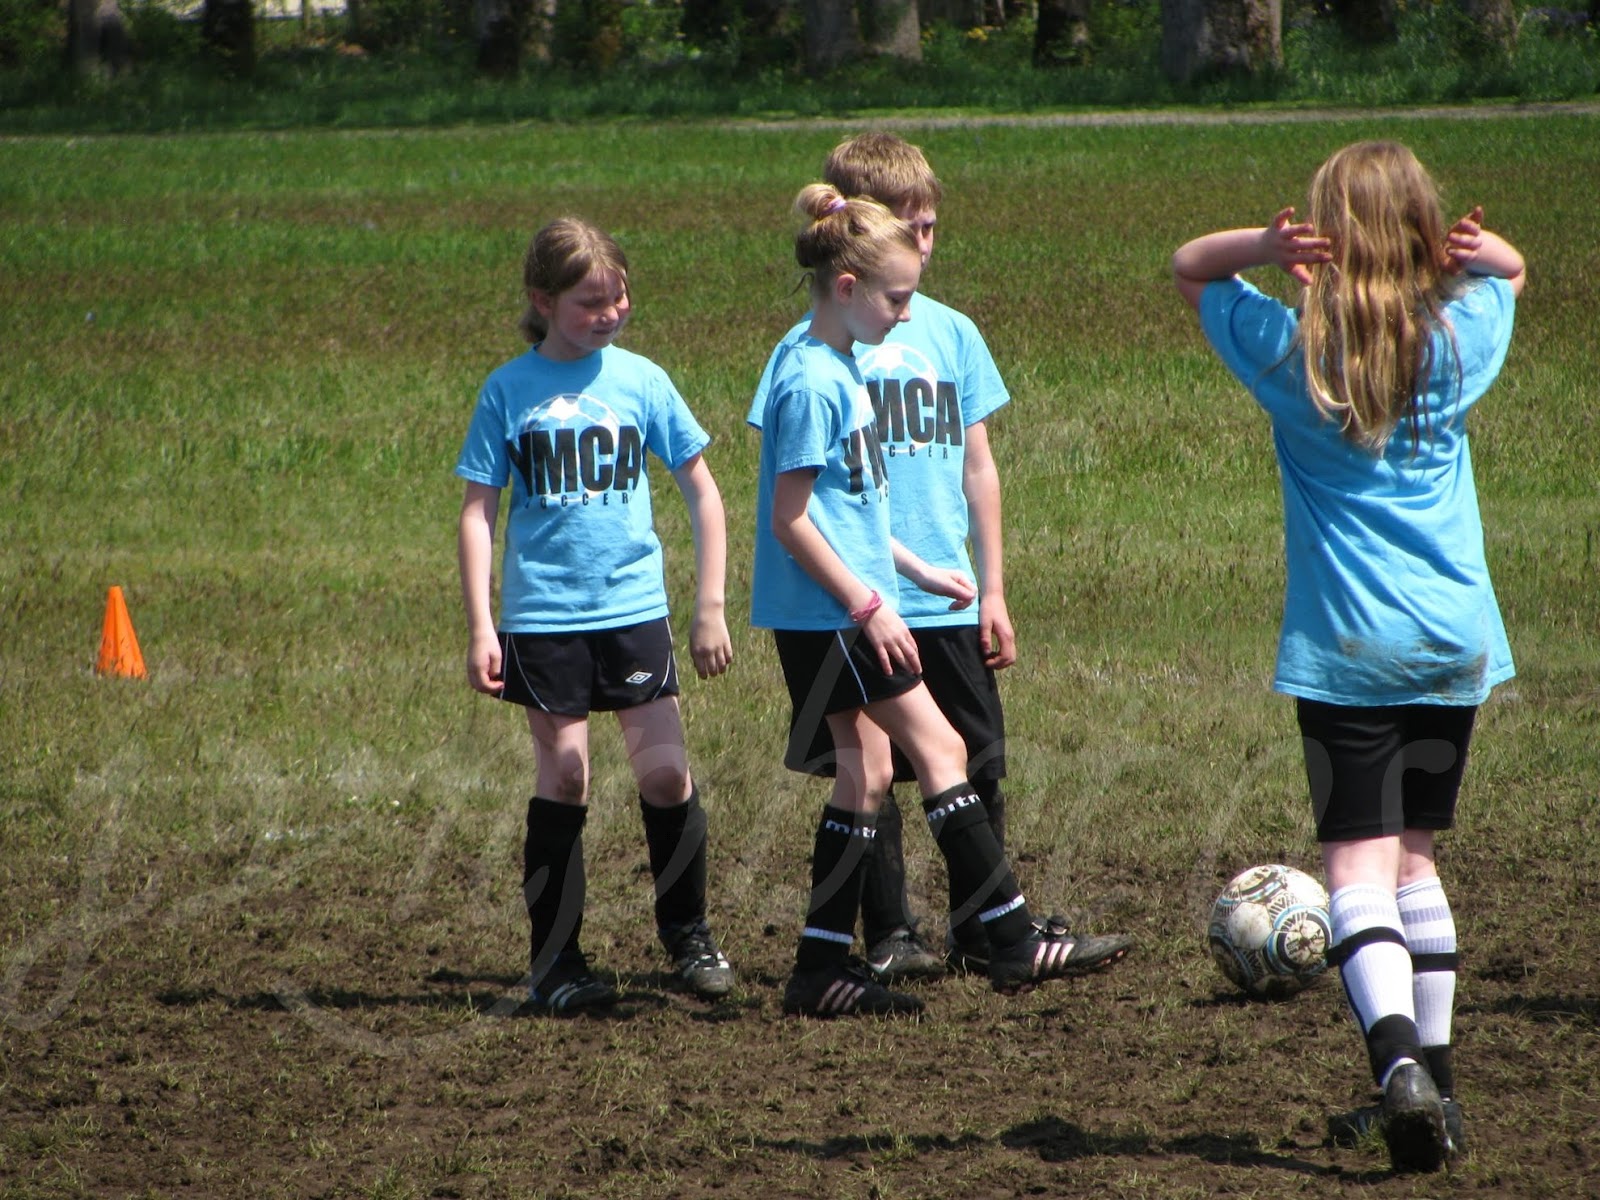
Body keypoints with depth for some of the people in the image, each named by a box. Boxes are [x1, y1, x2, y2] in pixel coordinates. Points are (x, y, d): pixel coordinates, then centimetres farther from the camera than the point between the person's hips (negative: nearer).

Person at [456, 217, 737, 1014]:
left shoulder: (640, 381, 3)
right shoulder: (509, 392, 0)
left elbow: (703, 495, 9)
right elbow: (478, 510, 3)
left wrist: (710, 607, 5)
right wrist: (480, 627, -4)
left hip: (633, 610, 1)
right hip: (542, 614, -1)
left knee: (666, 771, -4)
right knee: (563, 777, 1)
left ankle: (687, 934, 15)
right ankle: (555, 962, 10)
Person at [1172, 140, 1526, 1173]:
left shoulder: (1288, 349, -4)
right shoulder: (1459, 341, 2)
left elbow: (1188, 265, 11)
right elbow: (1513, 271, 24)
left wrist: (1264, 247, -10)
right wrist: (1483, 257, -1)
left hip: (1345, 649, -3)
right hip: (1456, 639, 3)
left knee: (1360, 867, -8)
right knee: (1414, 855, 18)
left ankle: (1399, 1059, -31)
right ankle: (1438, 1079, 23)